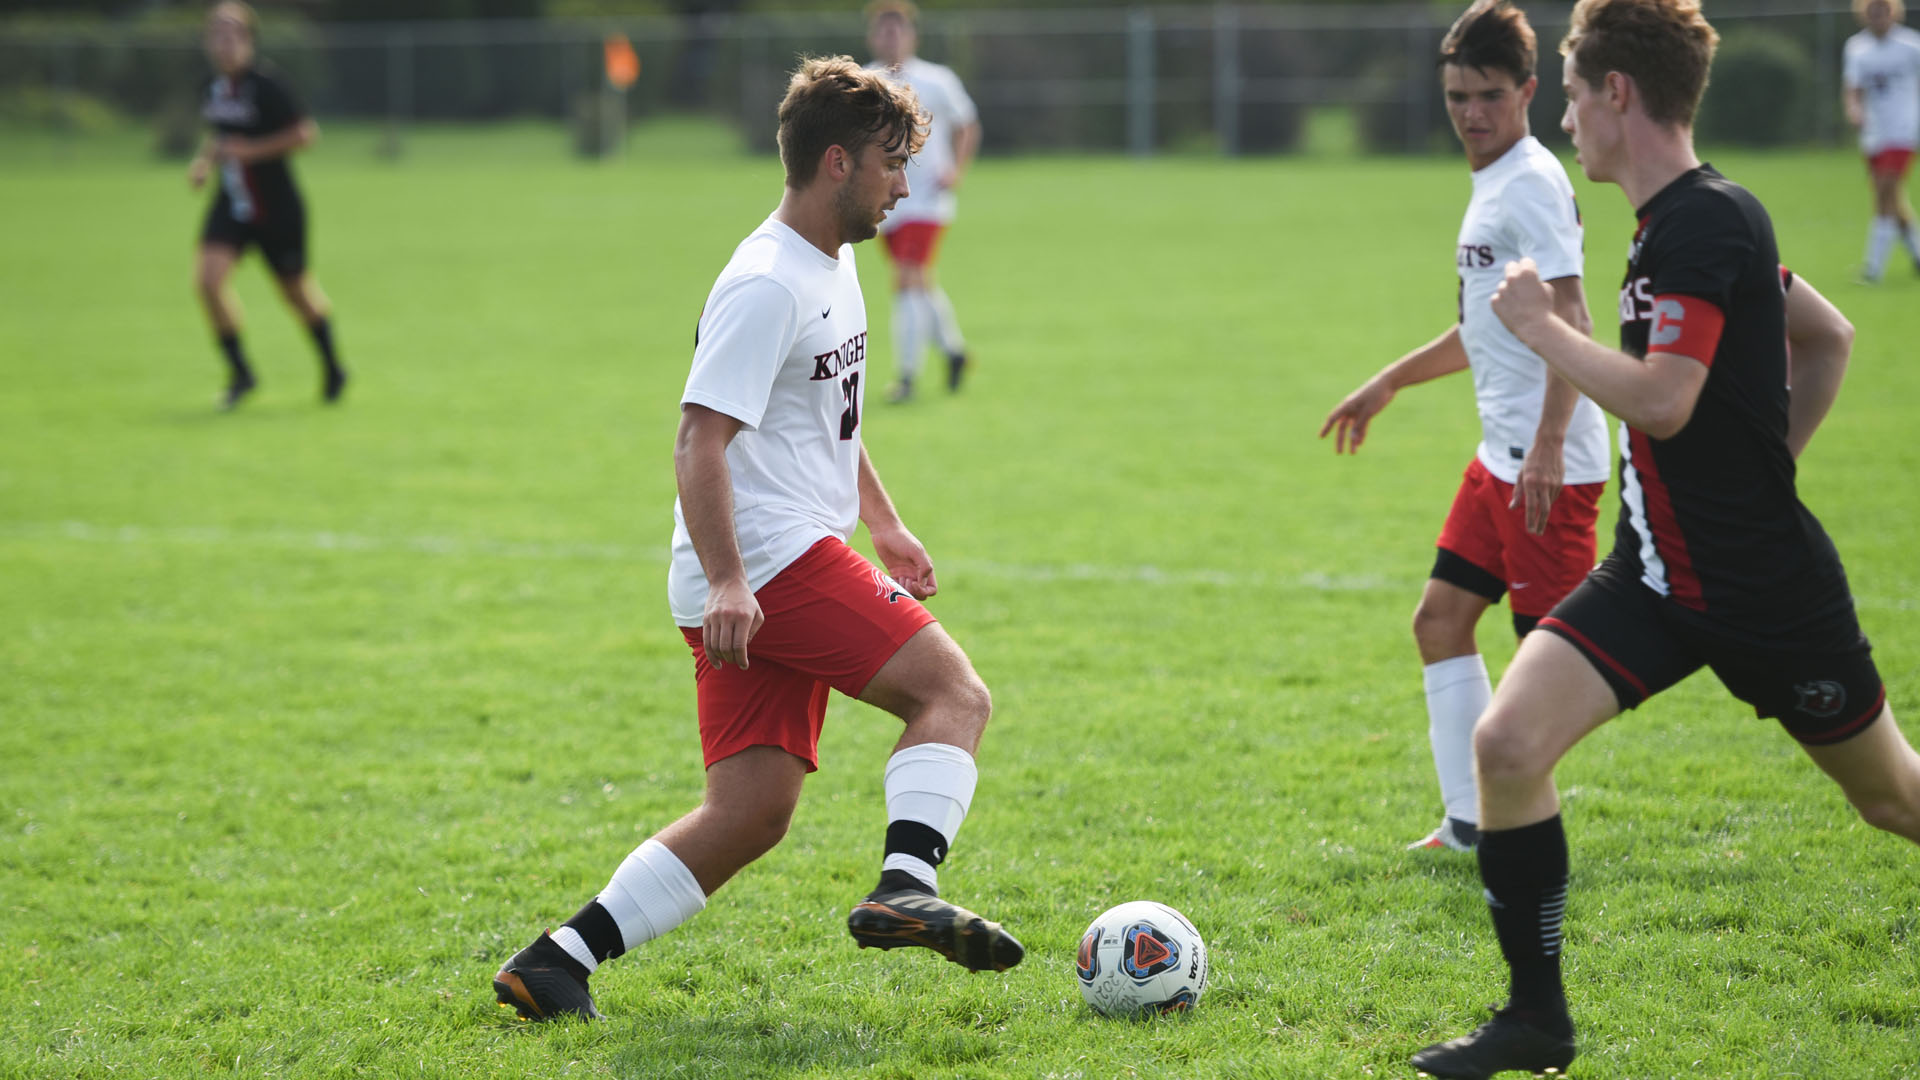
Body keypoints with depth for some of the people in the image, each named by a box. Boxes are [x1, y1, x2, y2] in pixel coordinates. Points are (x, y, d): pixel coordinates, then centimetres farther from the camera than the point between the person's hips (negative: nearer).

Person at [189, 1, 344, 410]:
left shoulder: (265, 84, -18)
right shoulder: (217, 86, 3)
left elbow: (305, 134, -18)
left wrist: (250, 150, -22)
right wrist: (206, 159, 4)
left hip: (277, 208, -6)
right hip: (231, 204, 6)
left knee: (297, 292, 10)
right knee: (208, 277, -14)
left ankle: (332, 368, 35)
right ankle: (240, 372, 1)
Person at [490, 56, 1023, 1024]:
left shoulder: (834, 267, 19)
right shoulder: (766, 285, -13)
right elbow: (699, 444, -21)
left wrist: (885, 526, 32)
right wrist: (726, 581, -30)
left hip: (770, 574, 10)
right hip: (771, 557, -10)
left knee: (750, 814, 2)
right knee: (954, 693, -15)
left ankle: (558, 962, 1)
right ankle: (904, 887, -28)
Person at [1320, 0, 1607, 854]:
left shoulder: (1532, 184, -14)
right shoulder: (1492, 184, 17)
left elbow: (1569, 320, -23)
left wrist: (1549, 444, -31)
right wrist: (1388, 384, 34)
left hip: (1549, 465, -10)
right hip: (1501, 456, 10)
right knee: (1440, 618, 10)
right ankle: (1469, 822, 13)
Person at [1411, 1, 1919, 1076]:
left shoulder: (1707, 222, -21)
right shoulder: (1688, 220, 8)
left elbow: (1661, 402, -31)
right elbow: (1830, 337, 20)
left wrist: (1543, 324, -18)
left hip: (1768, 585, -8)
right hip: (1657, 575, 8)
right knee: (1508, 741, -11)